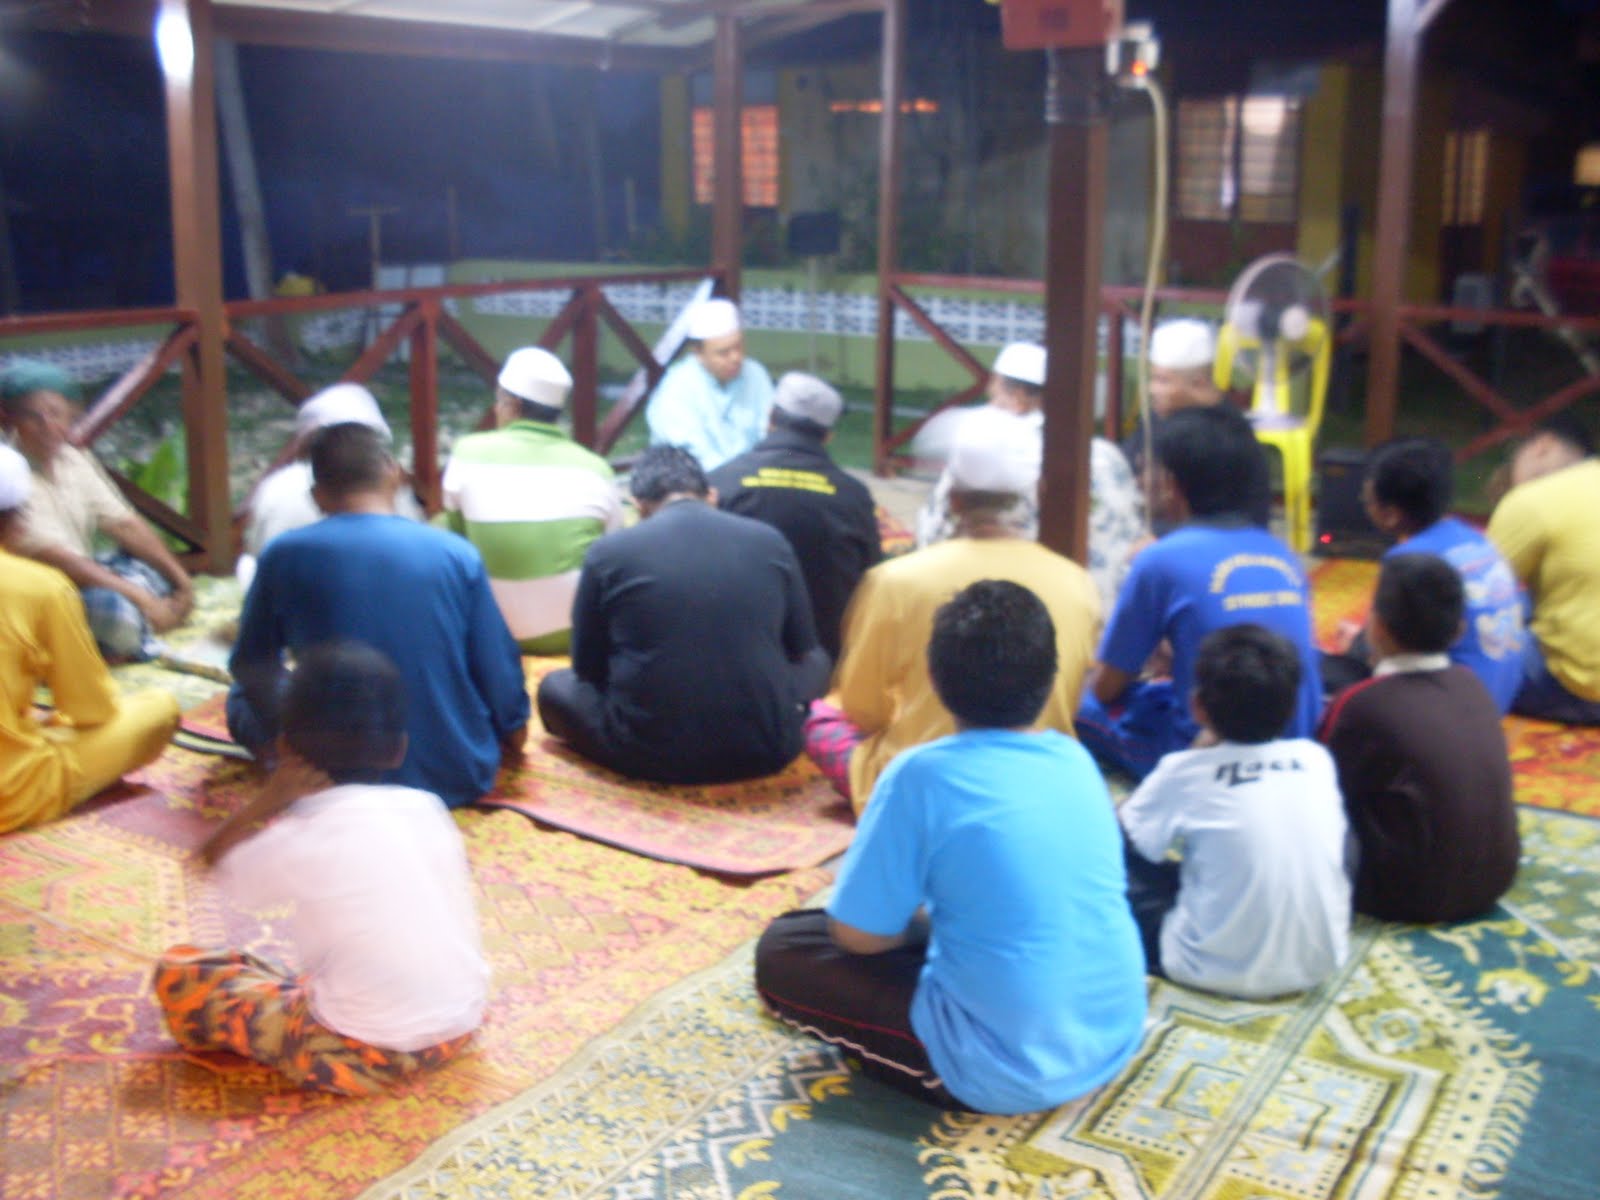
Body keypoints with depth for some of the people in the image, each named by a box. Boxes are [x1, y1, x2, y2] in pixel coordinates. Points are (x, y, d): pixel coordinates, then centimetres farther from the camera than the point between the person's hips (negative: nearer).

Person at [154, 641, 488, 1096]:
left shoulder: (302, 839, -14)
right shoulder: (427, 808, 0)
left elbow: (215, 861, 5)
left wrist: (269, 799, 0)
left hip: (366, 1053, -5)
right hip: (460, 1026, 5)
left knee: (177, 973, 4)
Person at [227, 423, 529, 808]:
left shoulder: (286, 555, -9)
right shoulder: (456, 553, -9)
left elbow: (250, 665, 6)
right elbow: (499, 670, 0)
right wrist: (512, 732, 19)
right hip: (459, 777, 0)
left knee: (244, 696, 21)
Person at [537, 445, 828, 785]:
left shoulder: (608, 551, -1)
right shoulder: (770, 540, 5)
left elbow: (588, 668, 9)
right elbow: (802, 649, 17)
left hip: (648, 752, -2)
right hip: (764, 749, 2)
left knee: (555, 686, 25)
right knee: (815, 661, 31)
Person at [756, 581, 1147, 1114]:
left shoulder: (923, 774, -17)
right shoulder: (1076, 758, 2)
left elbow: (859, 934, -11)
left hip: (1005, 1073, -7)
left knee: (781, 951, 5)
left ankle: (961, 1084, 3)